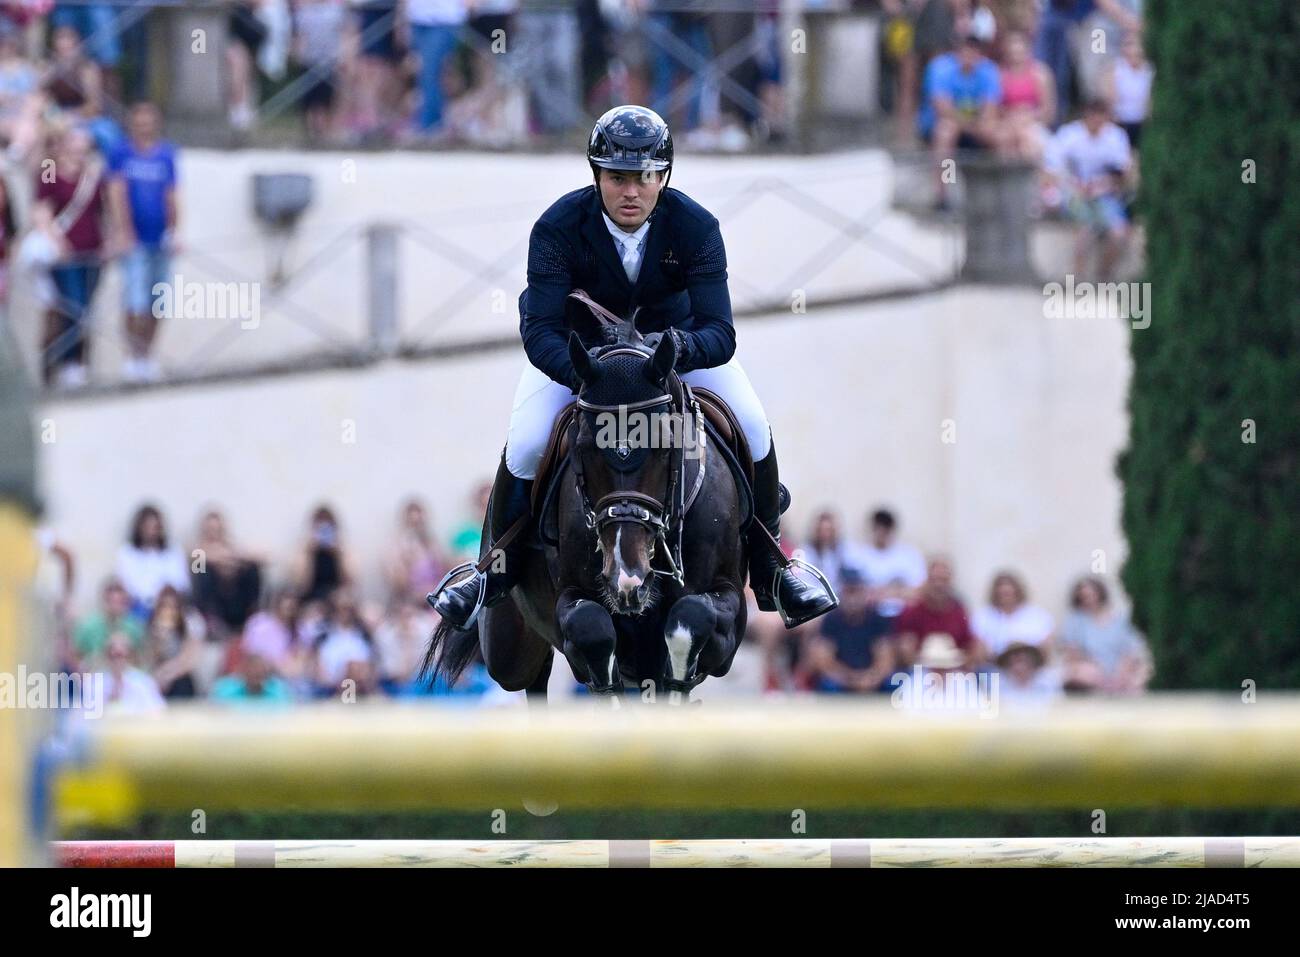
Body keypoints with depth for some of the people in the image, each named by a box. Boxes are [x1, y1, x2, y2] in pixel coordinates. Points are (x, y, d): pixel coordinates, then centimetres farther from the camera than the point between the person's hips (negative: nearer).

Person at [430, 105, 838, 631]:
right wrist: (585, 375, -55)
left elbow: (719, 333, -32)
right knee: (524, 448, -21)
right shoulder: (558, 228, -30)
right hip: (577, 345, -1)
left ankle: (769, 568, 5)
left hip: (678, 336, 1)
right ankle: (496, 570, 5)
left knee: (753, 429, -16)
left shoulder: (695, 227, -28)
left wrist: (683, 350, -56)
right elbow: (540, 332, -35)